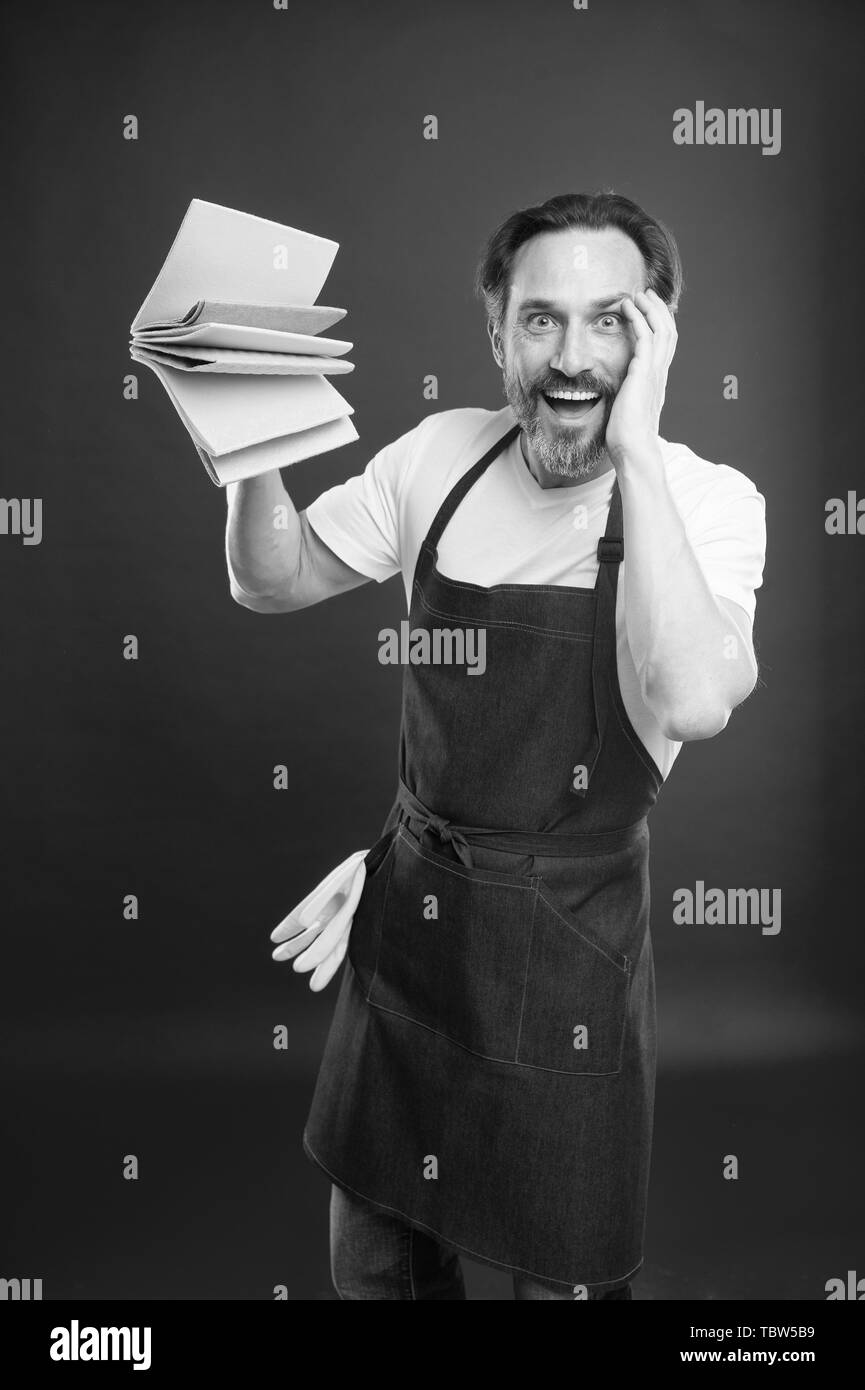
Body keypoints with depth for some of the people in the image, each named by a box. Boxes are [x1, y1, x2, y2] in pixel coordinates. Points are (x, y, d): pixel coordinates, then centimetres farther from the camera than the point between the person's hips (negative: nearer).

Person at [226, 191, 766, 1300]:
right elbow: (273, 583, 4)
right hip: (408, 907, 4)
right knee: (370, 1258, 23)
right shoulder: (442, 456, -3)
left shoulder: (707, 502, -15)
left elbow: (692, 701, -34)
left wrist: (634, 446, -30)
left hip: (569, 937, -4)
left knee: (563, 1273, 17)